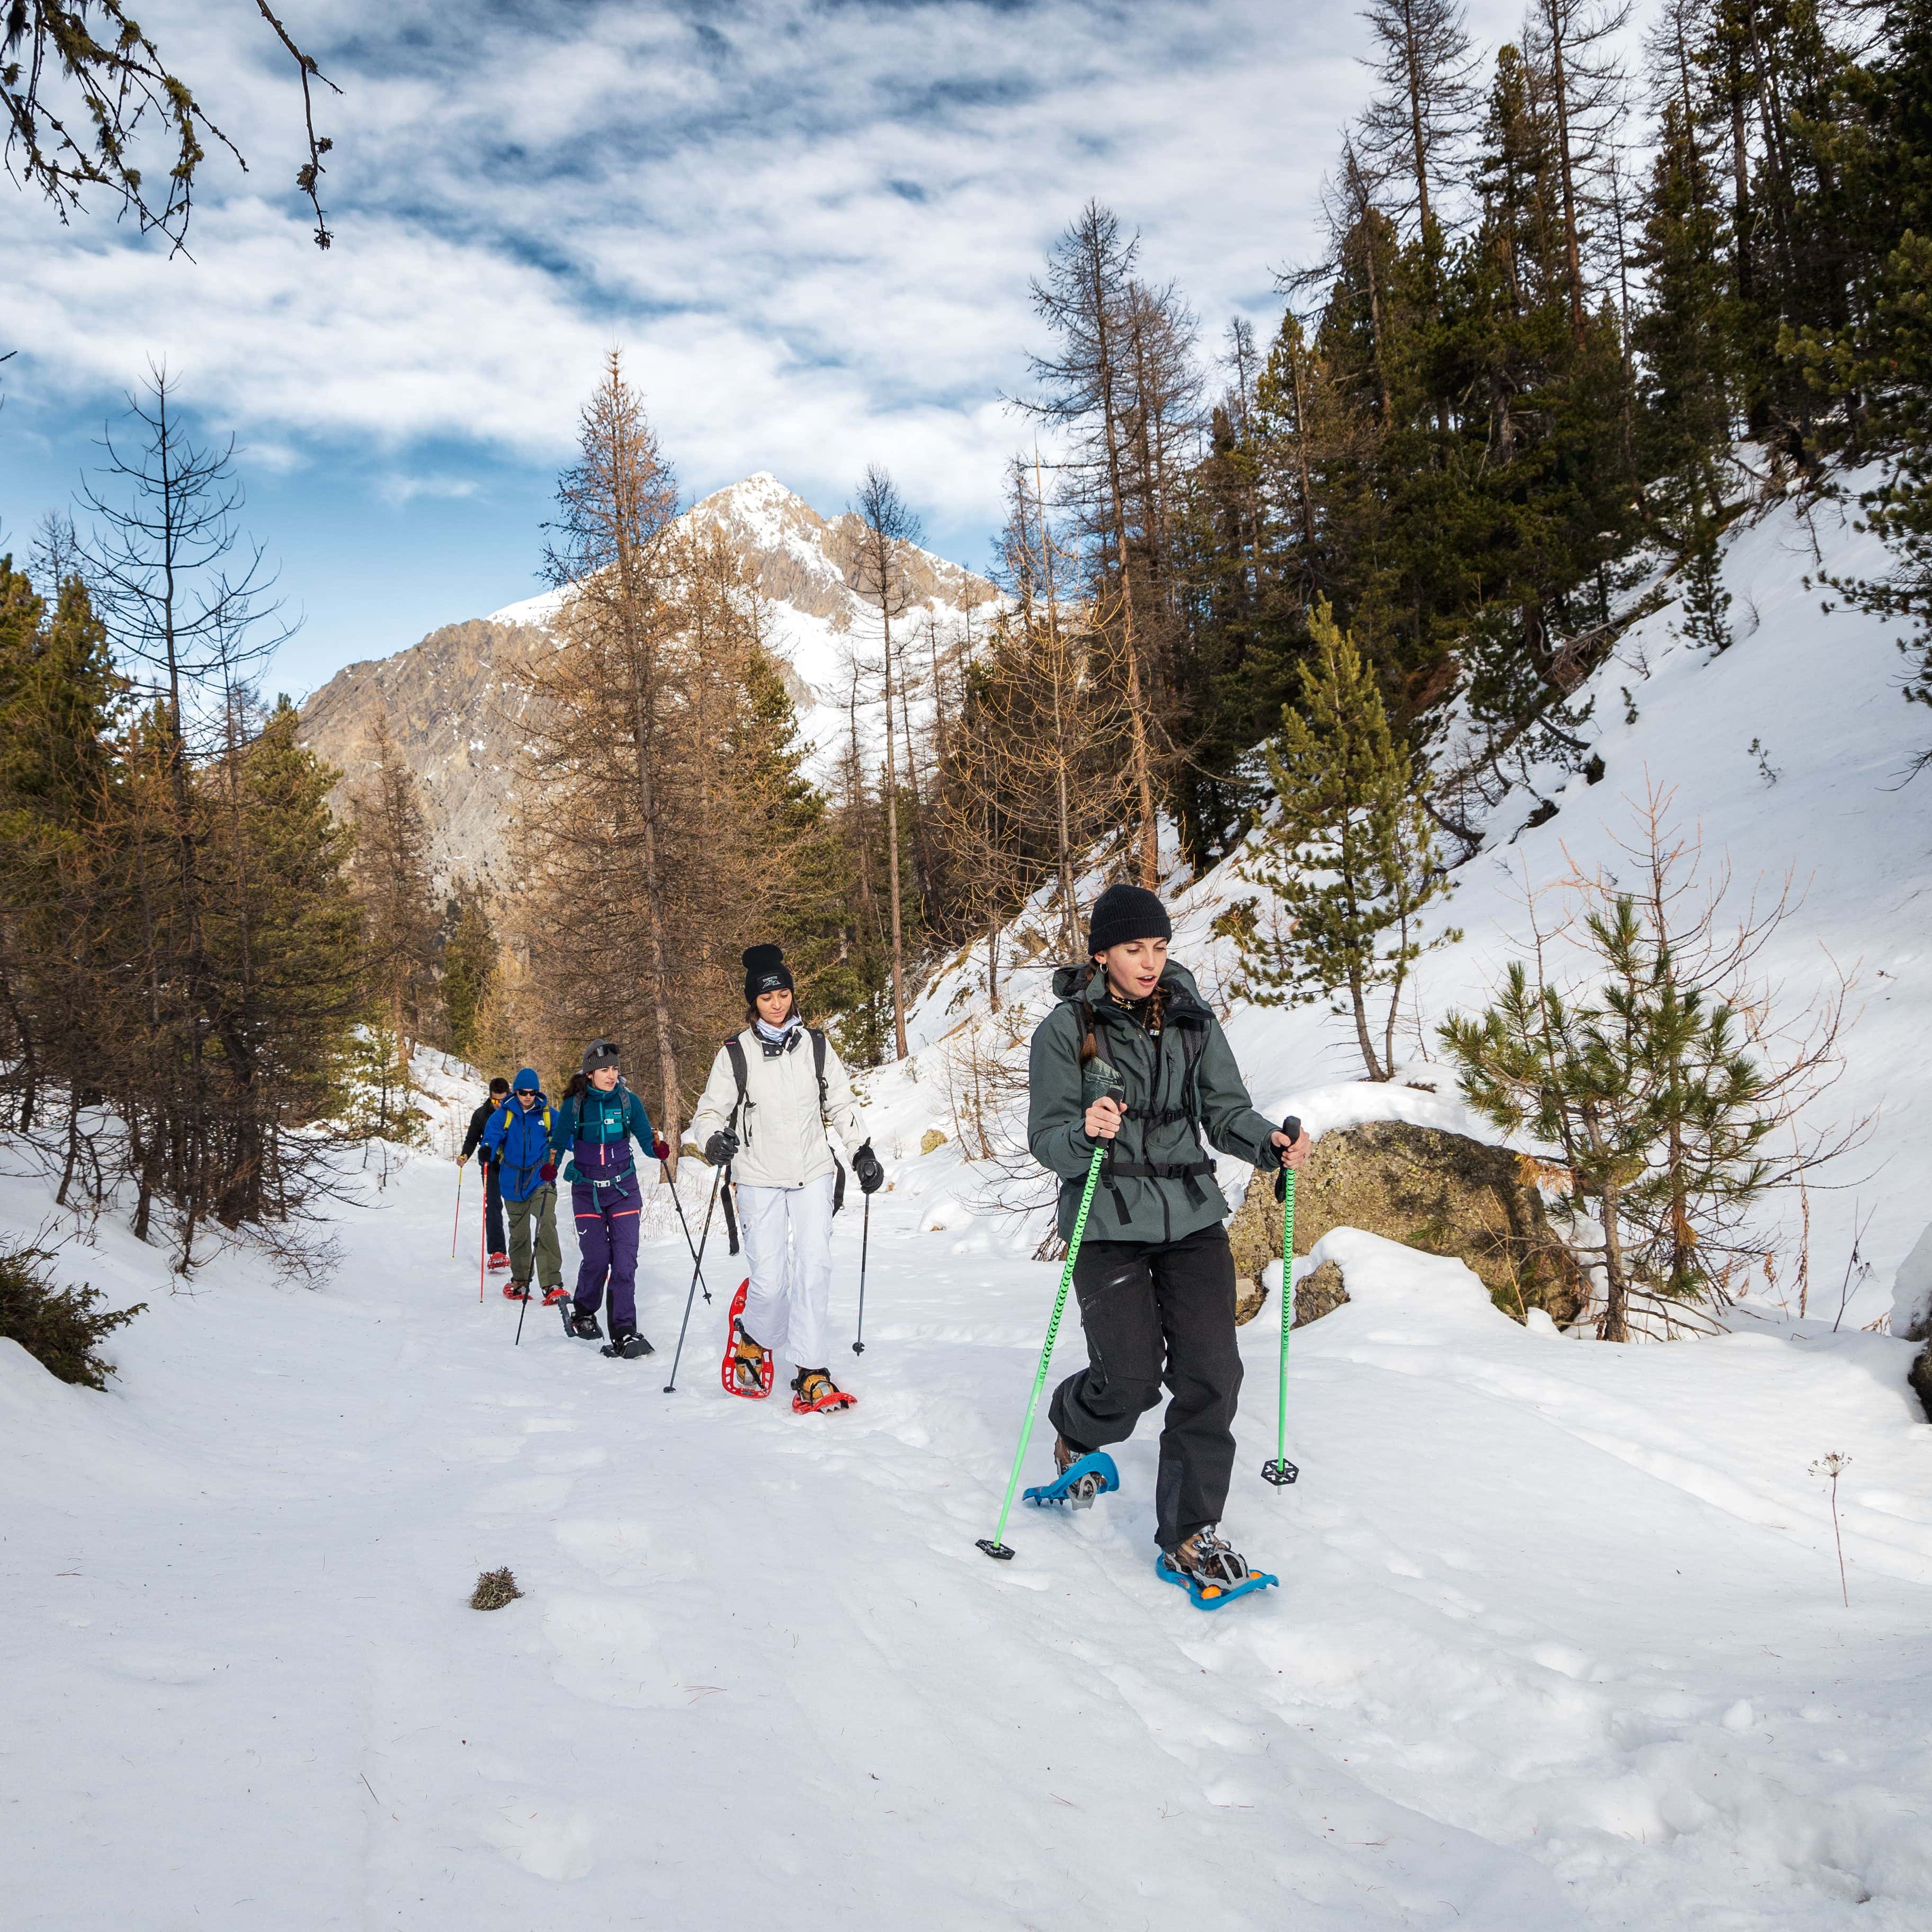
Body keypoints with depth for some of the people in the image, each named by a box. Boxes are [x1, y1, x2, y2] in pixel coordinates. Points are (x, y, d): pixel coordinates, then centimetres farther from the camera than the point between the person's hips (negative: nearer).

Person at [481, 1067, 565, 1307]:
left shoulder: (547, 1115, 1)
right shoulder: (503, 1115, 0)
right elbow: (491, 1136, -13)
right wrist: (488, 1151, -35)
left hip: (541, 1179, -2)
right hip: (513, 1183, 2)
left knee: (546, 1226, -21)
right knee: (518, 1233, 15)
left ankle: (552, 1285, -23)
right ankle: (520, 1282, 34)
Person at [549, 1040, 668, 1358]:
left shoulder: (629, 1101, -2)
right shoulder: (574, 1104, -4)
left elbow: (646, 1139, 0)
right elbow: (557, 1141, 3)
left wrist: (658, 1149, -21)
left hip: (623, 1188, 0)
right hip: (587, 1191, 0)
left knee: (625, 1260, -8)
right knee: (596, 1258, -5)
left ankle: (624, 1334, -7)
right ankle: (582, 1314, 24)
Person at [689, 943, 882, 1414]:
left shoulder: (815, 1045, 5)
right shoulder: (735, 1053, -2)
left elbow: (841, 1103, 14)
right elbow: (709, 1111, 2)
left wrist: (862, 1151, 7)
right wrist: (714, 1140, -19)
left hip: (813, 1173, 2)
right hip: (759, 1179, -2)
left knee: (813, 1269, -9)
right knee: (770, 1281, -6)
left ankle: (811, 1373, -2)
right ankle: (752, 1336, 27)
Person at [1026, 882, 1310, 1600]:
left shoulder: (1192, 1019, 5)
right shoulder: (1066, 1029, -6)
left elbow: (1225, 1110, 6)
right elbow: (1047, 1140, -8)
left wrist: (1270, 1143, -14)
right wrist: (1086, 1134, -30)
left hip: (1192, 1217, 4)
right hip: (1107, 1224, -3)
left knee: (1212, 1375, -4)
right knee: (1132, 1381, -5)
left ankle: (1190, 1537, 10)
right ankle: (1075, 1431, 32)